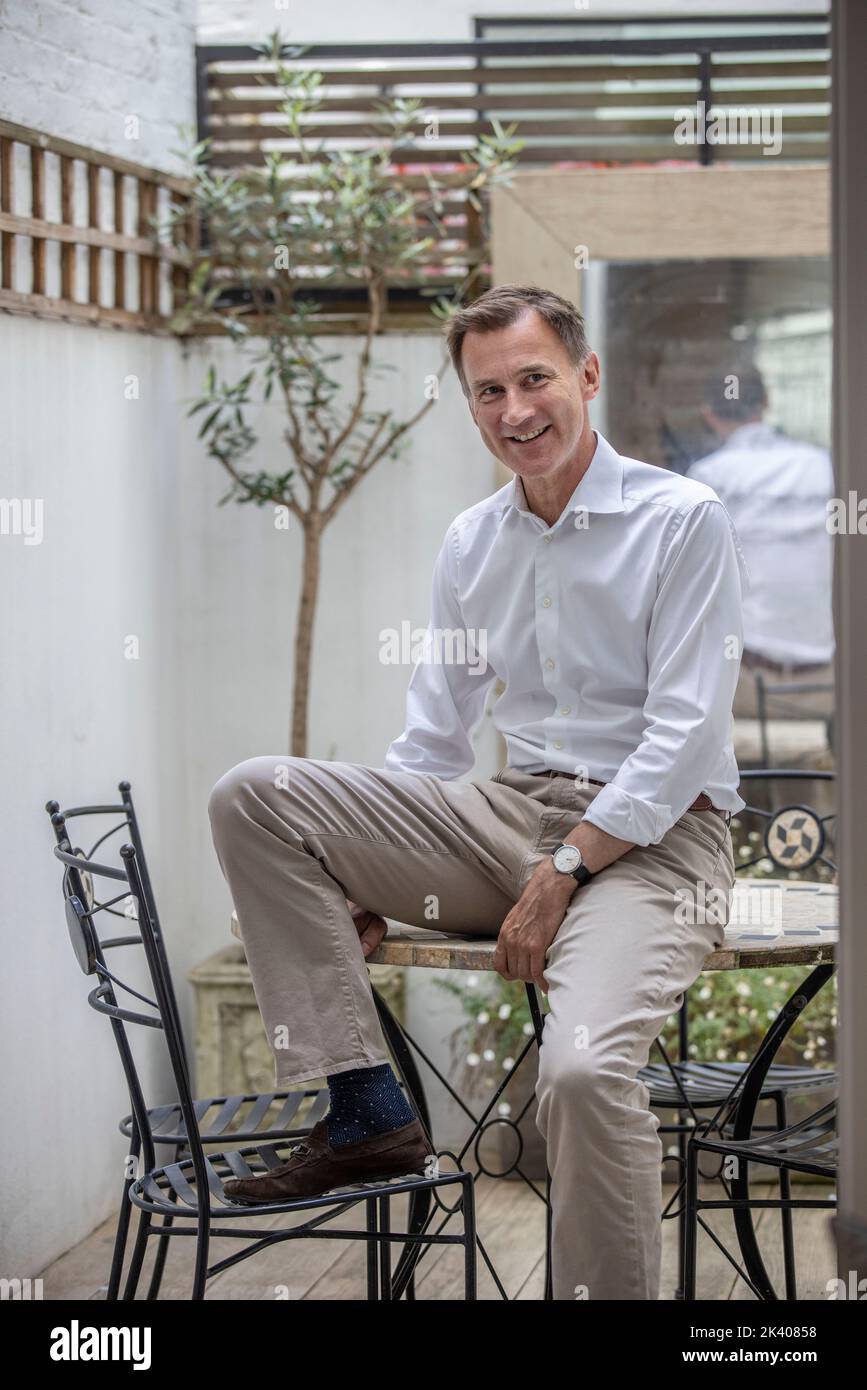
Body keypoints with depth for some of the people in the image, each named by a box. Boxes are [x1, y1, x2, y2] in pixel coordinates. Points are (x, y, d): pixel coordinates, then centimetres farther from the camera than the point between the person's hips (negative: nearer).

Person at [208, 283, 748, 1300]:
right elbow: (432, 740, 16)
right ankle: (364, 1109, -12)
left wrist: (562, 871, -17)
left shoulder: (683, 521, -5)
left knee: (583, 1069, -35)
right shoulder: (470, 545, 12)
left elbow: (685, 736, -11)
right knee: (253, 795, -12)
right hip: (513, 815, 6)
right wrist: (367, 884, 3)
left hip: (652, 839, -6)